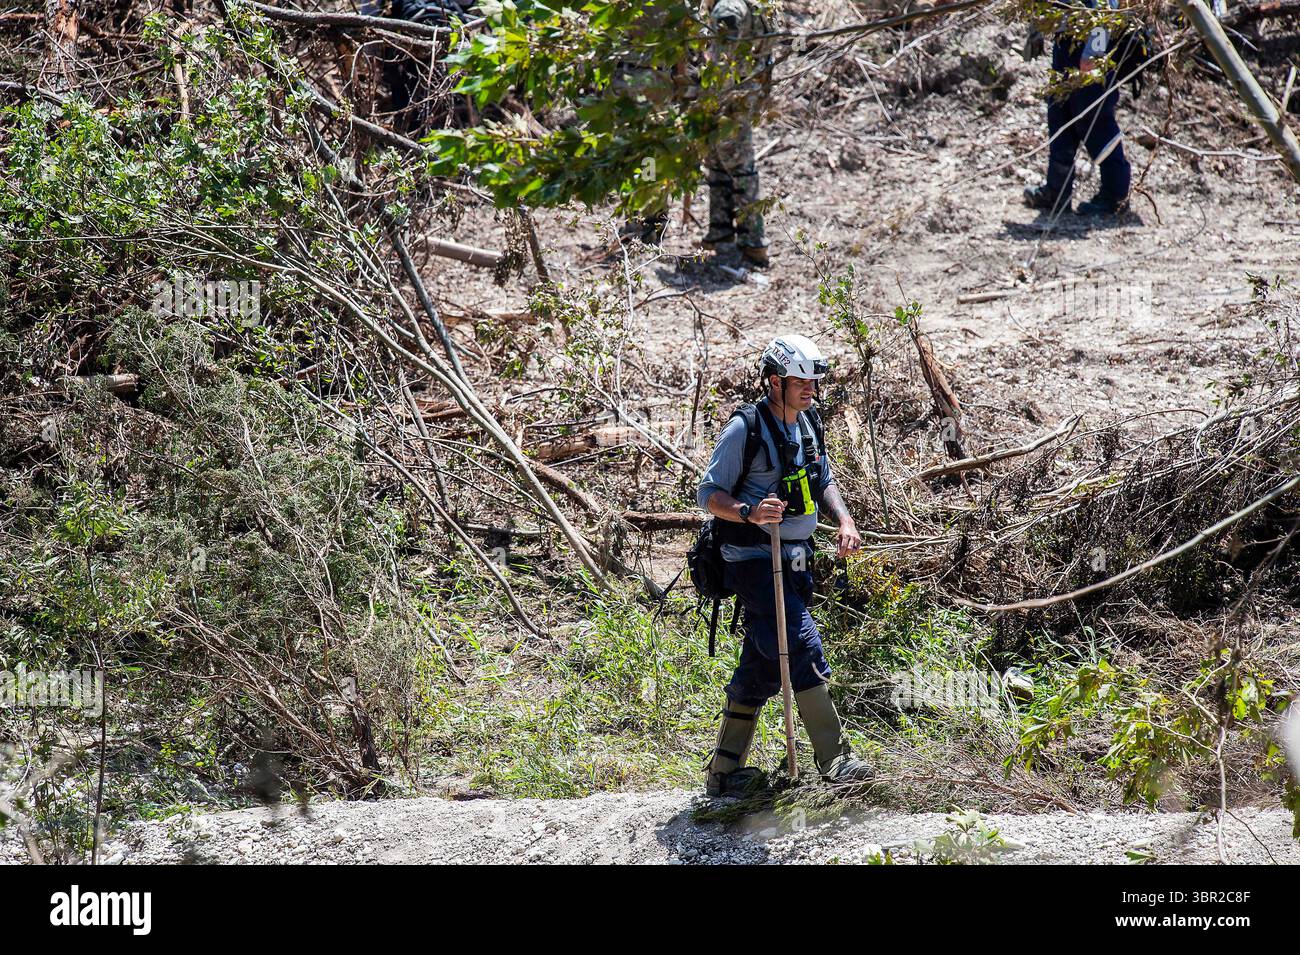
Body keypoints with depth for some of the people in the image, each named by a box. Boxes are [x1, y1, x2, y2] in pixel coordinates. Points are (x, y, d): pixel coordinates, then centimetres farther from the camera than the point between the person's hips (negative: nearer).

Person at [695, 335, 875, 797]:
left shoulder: (807, 424, 11)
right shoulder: (745, 428, -13)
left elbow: (824, 481, 24)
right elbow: (708, 493, -12)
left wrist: (844, 521, 6)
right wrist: (750, 512, -30)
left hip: (794, 561, 8)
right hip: (756, 562, -8)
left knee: (761, 666, 10)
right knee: (804, 652, -16)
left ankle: (724, 771, 16)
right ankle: (834, 759, -15)